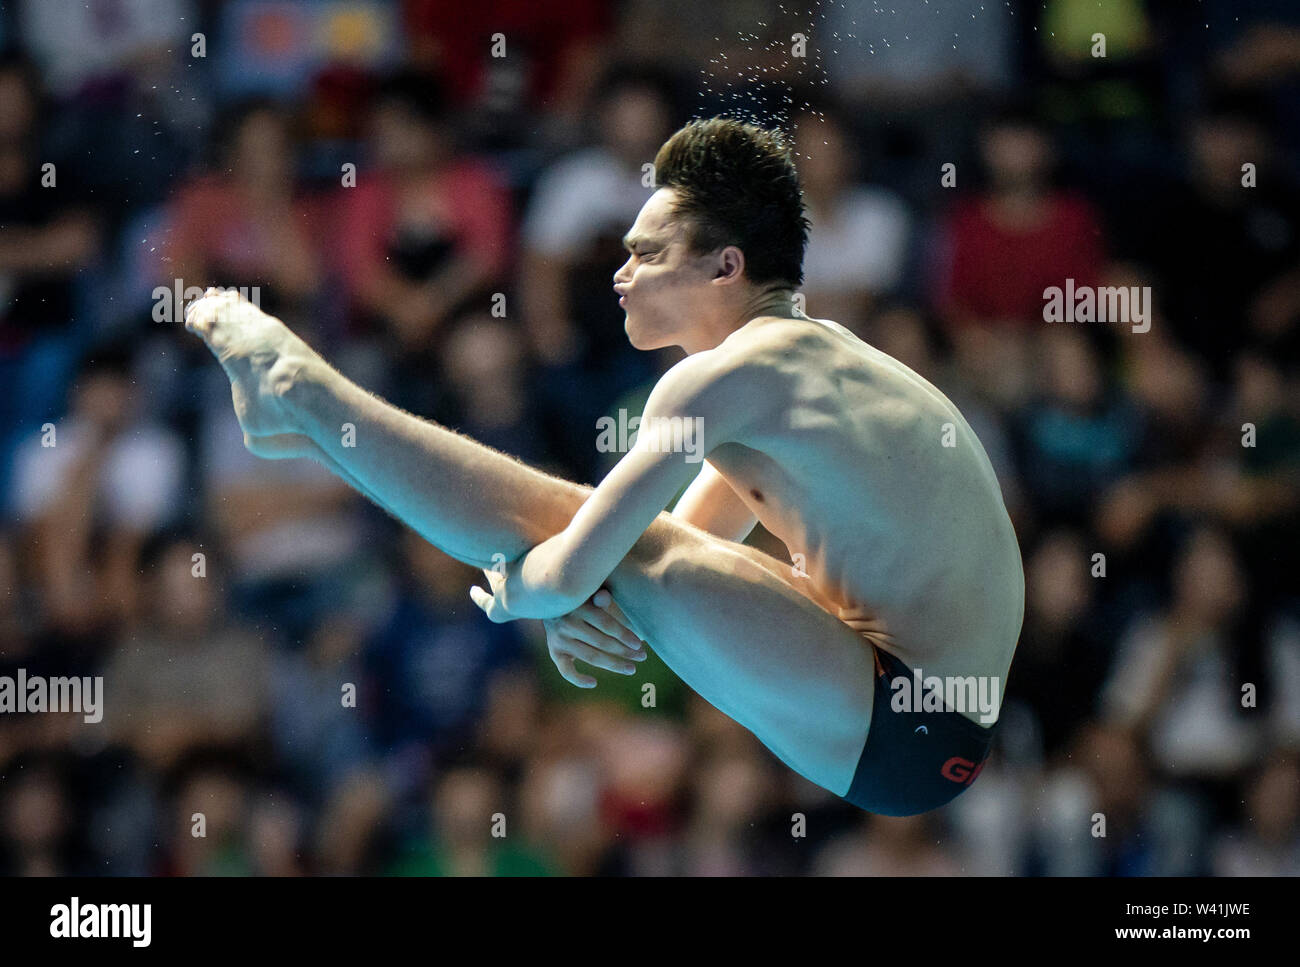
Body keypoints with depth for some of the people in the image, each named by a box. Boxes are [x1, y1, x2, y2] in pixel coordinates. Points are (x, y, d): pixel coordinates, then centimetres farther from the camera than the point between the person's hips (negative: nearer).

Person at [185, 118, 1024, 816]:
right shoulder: (819, 355, 16)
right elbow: (686, 541, 22)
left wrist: (514, 594, 5)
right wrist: (577, 603, 1)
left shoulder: (727, 377, -16)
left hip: (893, 744, -9)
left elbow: (570, 571, -18)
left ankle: (297, 389, 4)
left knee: (577, 525, -9)